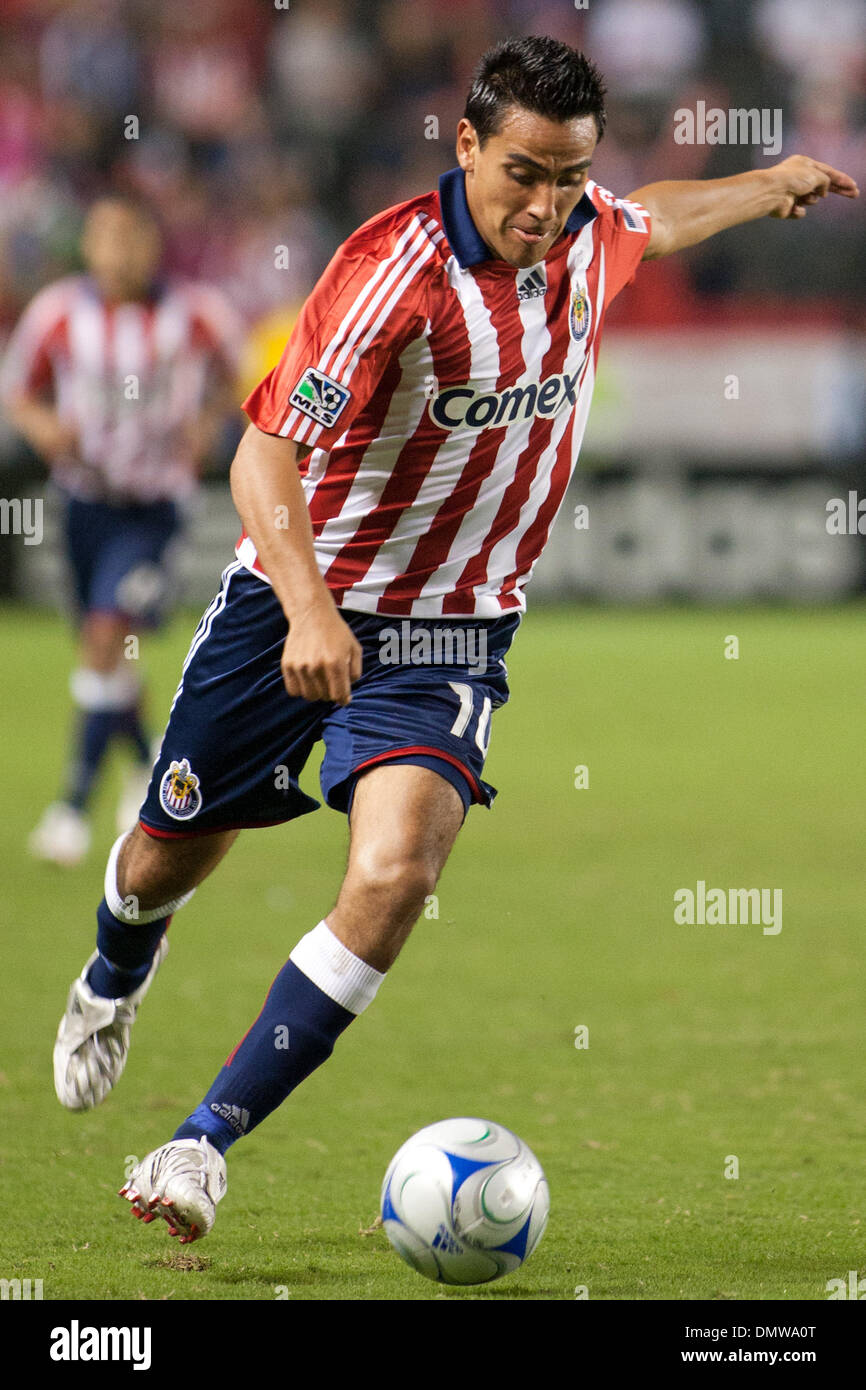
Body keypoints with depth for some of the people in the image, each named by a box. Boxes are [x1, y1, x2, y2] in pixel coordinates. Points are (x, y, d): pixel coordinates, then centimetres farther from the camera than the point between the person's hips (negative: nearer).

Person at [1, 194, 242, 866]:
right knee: (107, 651, 14)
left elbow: (226, 375, 11)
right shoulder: (57, 314, -8)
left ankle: (76, 803, -13)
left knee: (107, 639, -18)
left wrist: (208, 425, -7)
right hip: (86, 500, 3)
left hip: (156, 507, -3)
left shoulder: (197, 315, -10)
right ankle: (150, 761, 43)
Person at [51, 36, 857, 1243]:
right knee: (176, 848, 15)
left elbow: (654, 223, 23)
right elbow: (265, 452, -31)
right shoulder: (397, 273, -26)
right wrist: (310, 608, -44)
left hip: (451, 634, 3)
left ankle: (205, 1143, -17)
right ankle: (115, 983, 54)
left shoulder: (587, 234, -5)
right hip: (298, 606, -3)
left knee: (395, 875, -22)